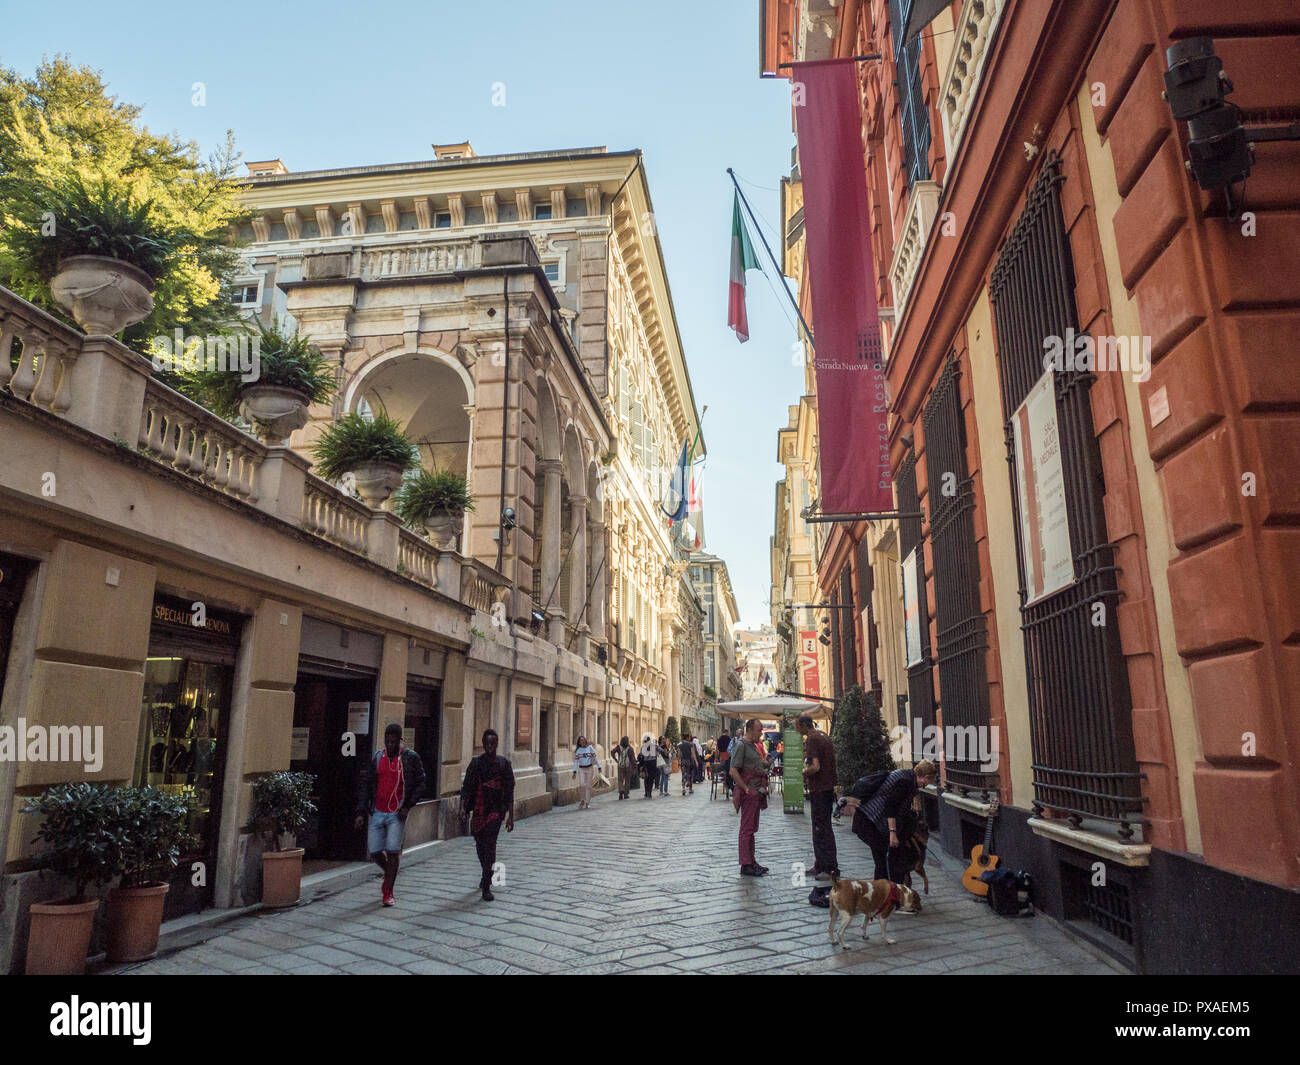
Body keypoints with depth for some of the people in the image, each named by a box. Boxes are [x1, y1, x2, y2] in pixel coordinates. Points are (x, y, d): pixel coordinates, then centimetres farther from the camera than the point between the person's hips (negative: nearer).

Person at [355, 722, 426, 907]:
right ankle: (389, 874, 34)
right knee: (374, 852, 3)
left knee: (392, 851, -9)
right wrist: (361, 812, 0)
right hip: (377, 813, 4)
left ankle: (388, 893, 6)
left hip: (397, 814, -3)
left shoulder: (410, 758, -3)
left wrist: (408, 806, -9)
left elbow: (420, 783, 1)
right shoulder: (376, 757, 5)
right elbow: (364, 785, 7)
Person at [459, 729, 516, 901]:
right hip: (479, 809, 2)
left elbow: (509, 792, 4)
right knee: (480, 845, 14)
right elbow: (466, 788, 1)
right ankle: (487, 875, 40)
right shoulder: (476, 763, 5)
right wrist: (463, 808, -12)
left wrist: (510, 816, 1)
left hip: (496, 809, -2)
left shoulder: (504, 763, 3)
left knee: (489, 844, -14)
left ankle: (486, 886, -10)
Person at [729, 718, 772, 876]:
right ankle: (746, 865, 0)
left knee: (752, 828, 15)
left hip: (756, 793, 10)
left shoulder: (753, 746, 16)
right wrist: (747, 789, -20)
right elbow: (733, 771, -20)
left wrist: (765, 764, 10)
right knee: (747, 829, -5)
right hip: (748, 794, -10)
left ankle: (751, 861, 23)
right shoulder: (741, 745, -14)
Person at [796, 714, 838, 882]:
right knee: (821, 828, 16)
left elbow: (815, 767, -25)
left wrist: (804, 771, -6)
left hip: (818, 789, -10)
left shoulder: (811, 739, -16)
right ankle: (820, 865, 25)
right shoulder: (824, 736, 13)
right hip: (828, 787, 10)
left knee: (822, 829, -3)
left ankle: (831, 869, 0)